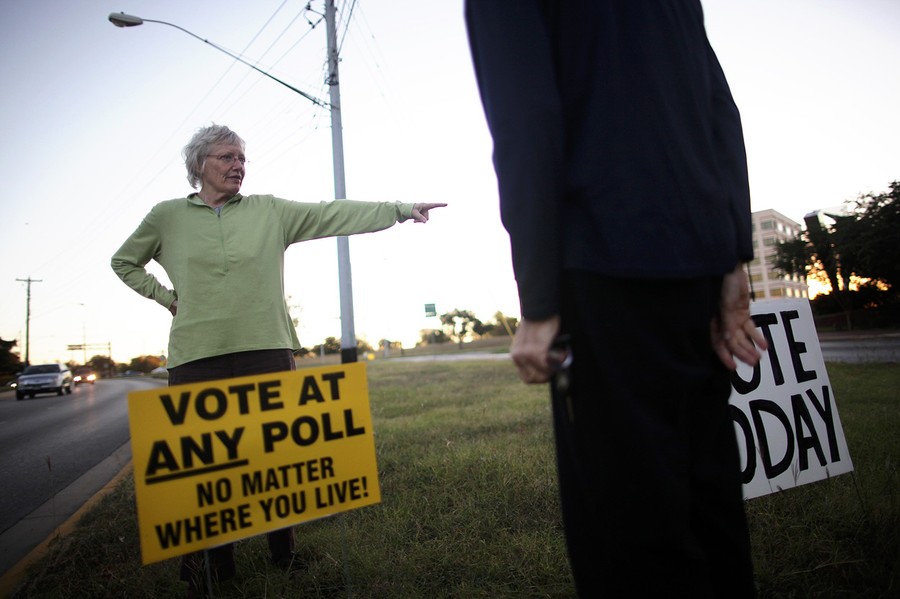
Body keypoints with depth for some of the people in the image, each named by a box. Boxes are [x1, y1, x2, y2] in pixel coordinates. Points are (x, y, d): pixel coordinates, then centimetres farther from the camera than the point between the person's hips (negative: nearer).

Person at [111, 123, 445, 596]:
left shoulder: (269, 211, 9)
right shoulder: (167, 216, 10)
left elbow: (333, 215, 0)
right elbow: (124, 262, 25)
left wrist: (399, 209, -9)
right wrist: (166, 297, 9)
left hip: (266, 351, 0)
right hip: (196, 358, 0)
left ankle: (285, 558, 24)